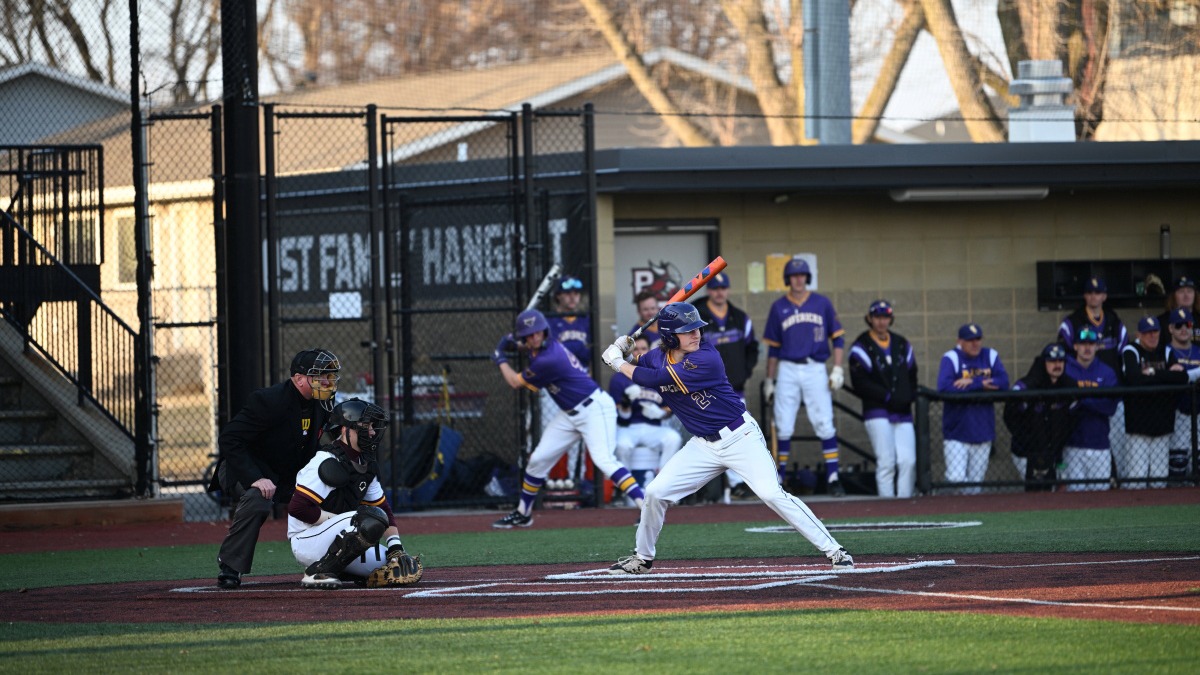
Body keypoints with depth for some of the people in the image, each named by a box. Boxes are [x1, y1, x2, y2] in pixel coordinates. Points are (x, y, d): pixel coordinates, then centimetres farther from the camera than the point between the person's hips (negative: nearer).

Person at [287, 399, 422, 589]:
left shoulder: (366, 464, 11)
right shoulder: (328, 463, -18)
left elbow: (383, 508, 15)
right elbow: (297, 507, -25)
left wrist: (396, 547, 2)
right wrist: (339, 520, -19)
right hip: (306, 539, -9)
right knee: (373, 520, -30)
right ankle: (318, 572, -21)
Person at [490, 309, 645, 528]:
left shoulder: (548, 360, -27)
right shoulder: (538, 348, 0)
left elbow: (516, 382, -12)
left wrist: (501, 360, 6)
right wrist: (512, 342, 7)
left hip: (594, 409, -10)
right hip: (570, 414, 10)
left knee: (603, 459, -27)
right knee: (538, 460, 10)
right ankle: (522, 514, 25)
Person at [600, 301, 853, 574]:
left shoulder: (706, 359, -24)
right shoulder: (659, 357, -2)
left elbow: (652, 378, -24)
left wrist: (618, 363, -11)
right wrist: (623, 351, -6)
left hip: (740, 437, -6)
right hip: (703, 446, 6)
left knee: (772, 494, -20)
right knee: (655, 492, 0)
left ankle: (833, 550, -17)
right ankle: (642, 558, 21)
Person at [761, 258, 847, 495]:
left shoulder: (822, 303, 5)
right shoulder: (779, 307, 8)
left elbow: (837, 338, 7)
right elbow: (773, 348, 12)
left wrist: (837, 369, -3)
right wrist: (769, 380, 10)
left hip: (815, 370, -1)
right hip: (787, 371, 1)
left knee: (825, 425, -7)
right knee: (783, 428, -1)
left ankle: (832, 477, -4)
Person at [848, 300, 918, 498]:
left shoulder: (901, 344, 16)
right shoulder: (862, 346, 0)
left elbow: (912, 376, 21)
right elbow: (860, 384, -7)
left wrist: (908, 397, 1)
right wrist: (888, 397, -14)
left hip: (903, 413, 5)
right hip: (878, 413, -5)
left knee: (908, 461, -6)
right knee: (886, 462, -11)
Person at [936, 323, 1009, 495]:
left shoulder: (991, 356, 7)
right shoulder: (951, 358, -5)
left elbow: (1004, 382, -6)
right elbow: (944, 387, -20)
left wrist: (972, 383, -15)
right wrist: (982, 385, -16)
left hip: (982, 433, 4)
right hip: (956, 433, -4)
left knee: (975, 486, 6)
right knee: (956, 478, -17)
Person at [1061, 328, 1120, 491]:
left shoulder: (1106, 372, 8)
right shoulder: (1065, 370, 4)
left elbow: (1110, 407, -4)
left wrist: (1082, 399, -15)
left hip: (1099, 445, 2)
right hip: (1073, 445, -2)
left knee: (1101, 489, 2)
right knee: (1076, 490, -8)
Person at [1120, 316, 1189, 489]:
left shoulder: (1167, 352, 12)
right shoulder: (1131, 352, -3)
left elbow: (1182, 377, -3)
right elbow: (1133, 379, -21)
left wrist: (1153, 373, -10)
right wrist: (1167, 374, -11)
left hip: (1163, 422, 4)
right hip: (1138, 422, -4)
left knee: (1159, 480, 2)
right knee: (1137, 479, -10)